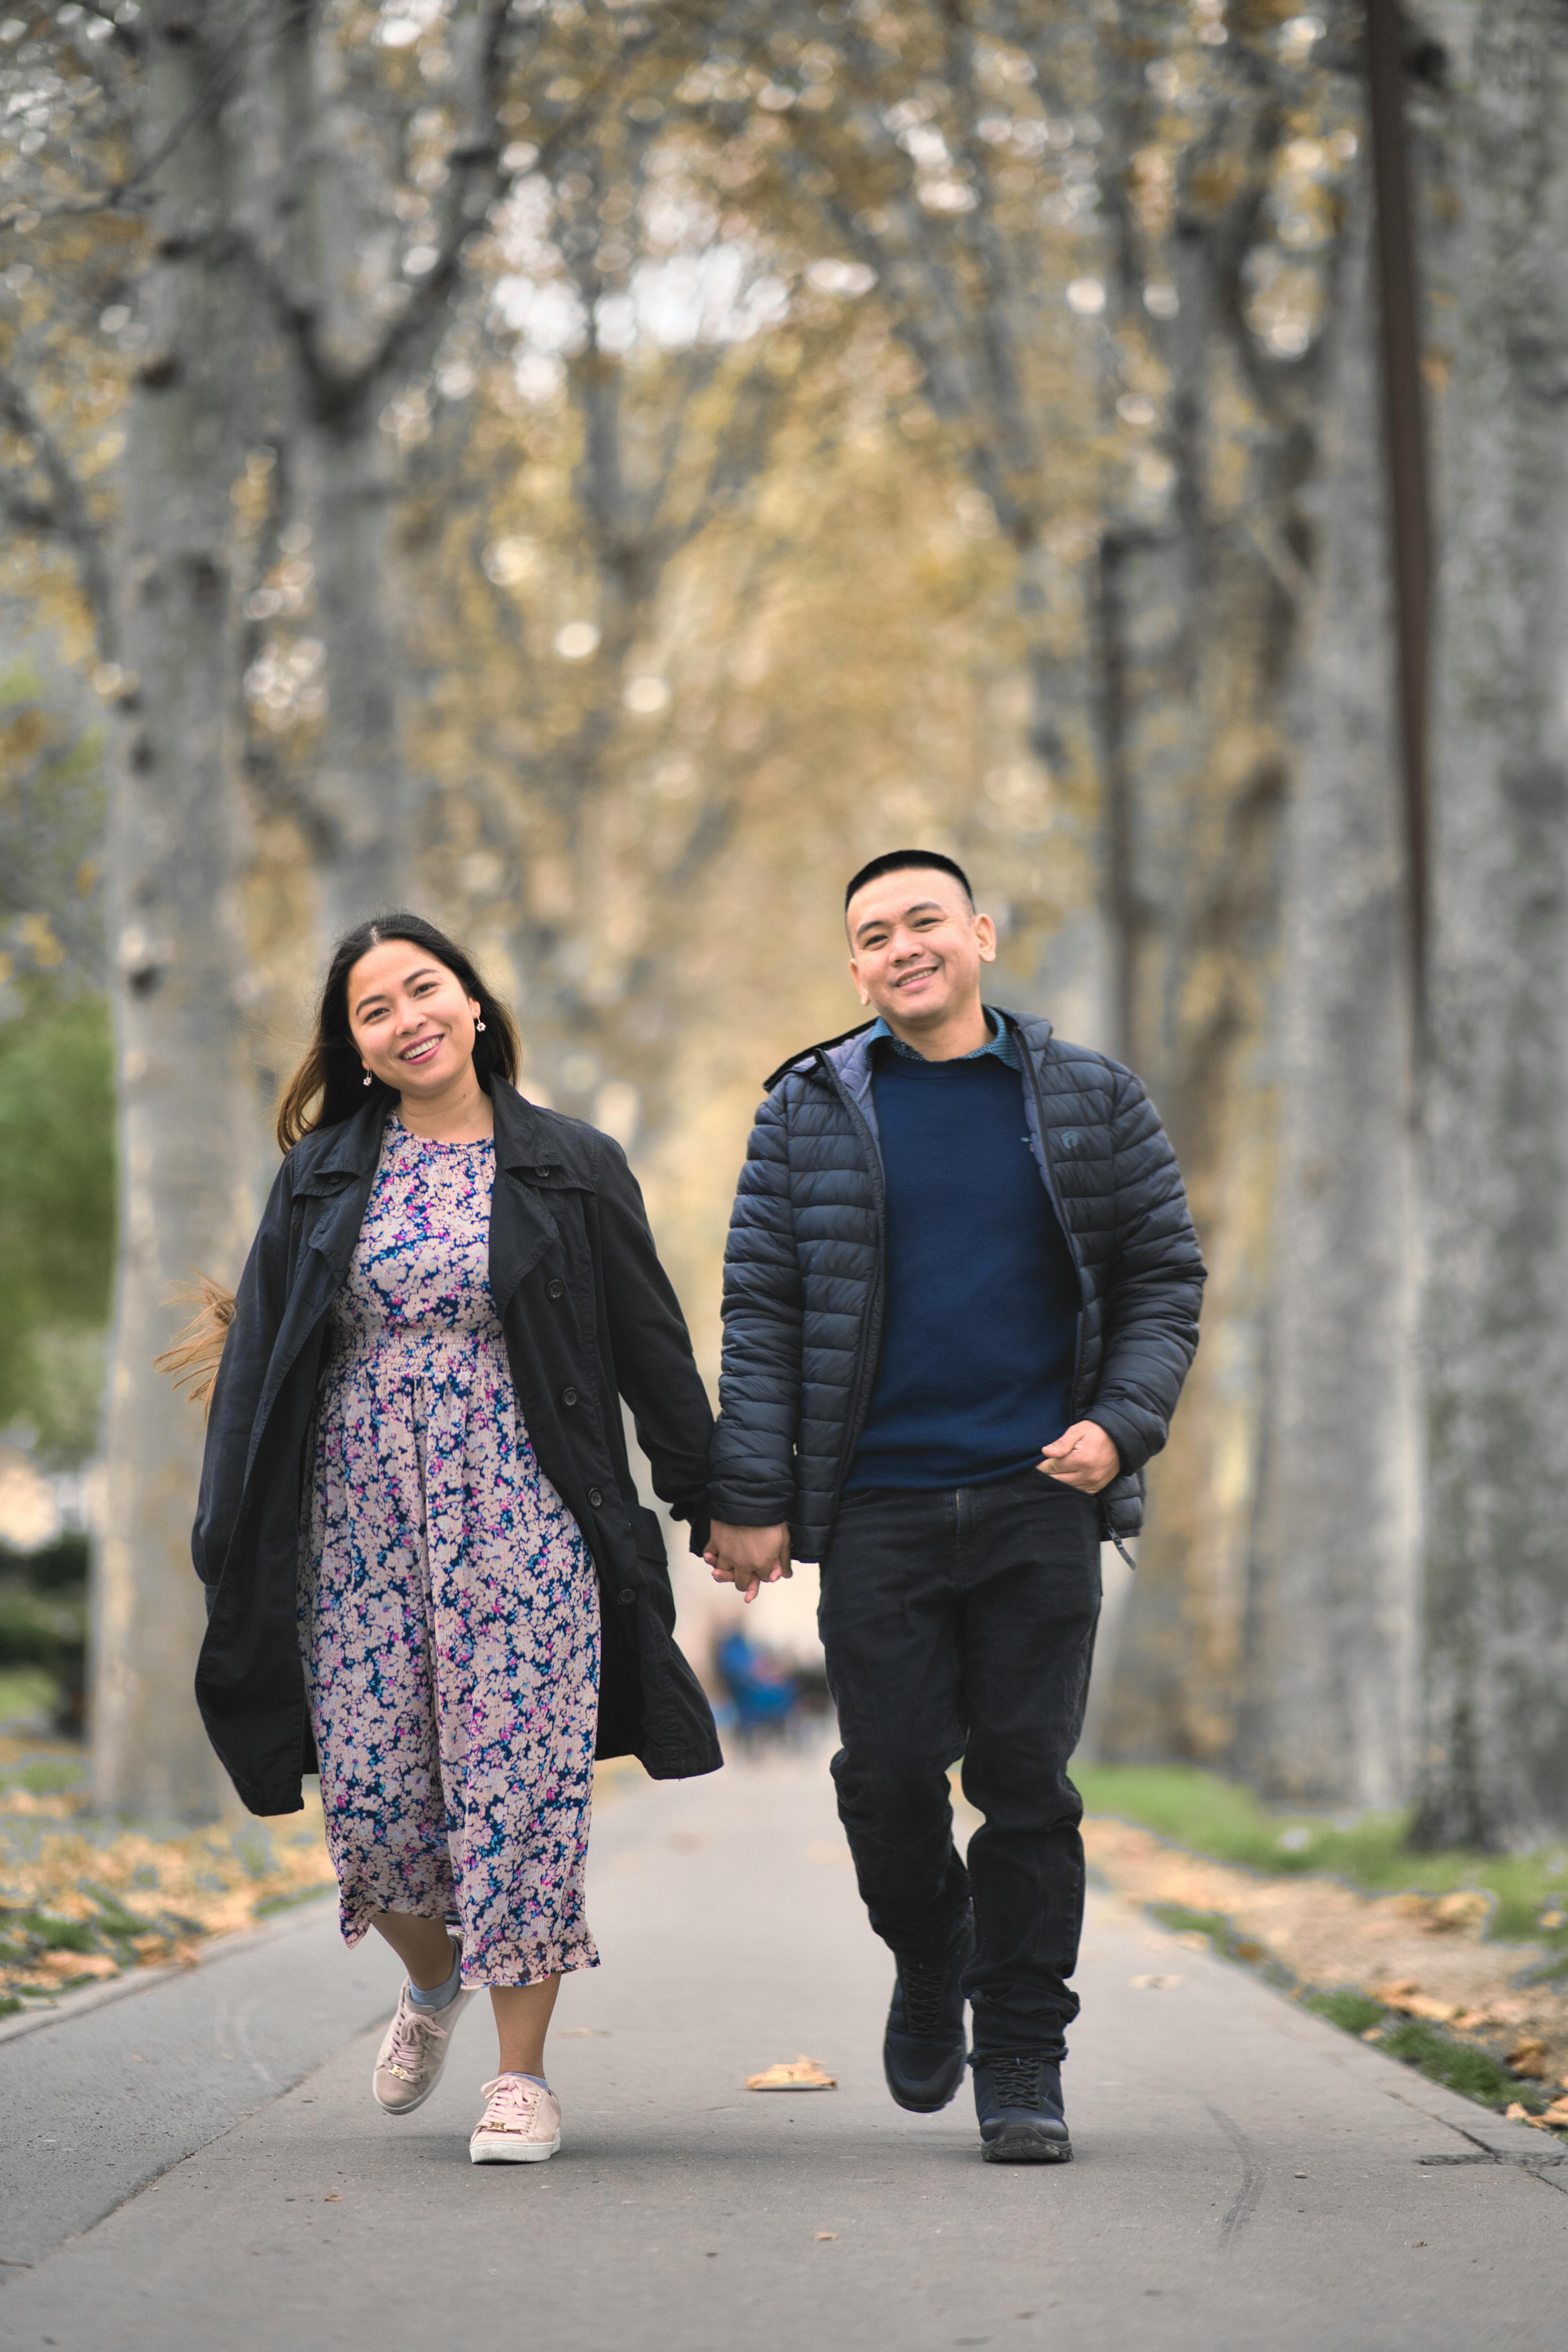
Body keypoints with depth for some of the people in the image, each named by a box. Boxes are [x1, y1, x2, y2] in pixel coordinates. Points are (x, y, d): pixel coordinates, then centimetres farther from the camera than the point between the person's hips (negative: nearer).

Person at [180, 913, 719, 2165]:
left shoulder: (572, 1166, 5)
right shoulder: (322, 1174, 9)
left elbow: (652, 1345, 8)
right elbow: (260, 1353, 9)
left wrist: (715, 1502, 8)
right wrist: (229, 1541, 3)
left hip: (521, 1520, -2)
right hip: (357, 1521, 2)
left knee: (519, 1783, -6)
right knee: (371, 1794, -1)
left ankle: (523, 2072, 3)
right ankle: (434, 1979, 30)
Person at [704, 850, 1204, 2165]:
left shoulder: (1093, 1105, 6)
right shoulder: (810, 1112, 5)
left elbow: (1165, 1276, 9)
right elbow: (762, 1309, 4)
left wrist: (1122, 1423, -7)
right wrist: (750, 1499, -1)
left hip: (1040, 1501, 0)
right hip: (878, 1506, 0)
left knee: (1027, 1780, 0)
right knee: (890, 1773, -1)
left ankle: (1023, 2066, 8)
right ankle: (929, 1967, 29)